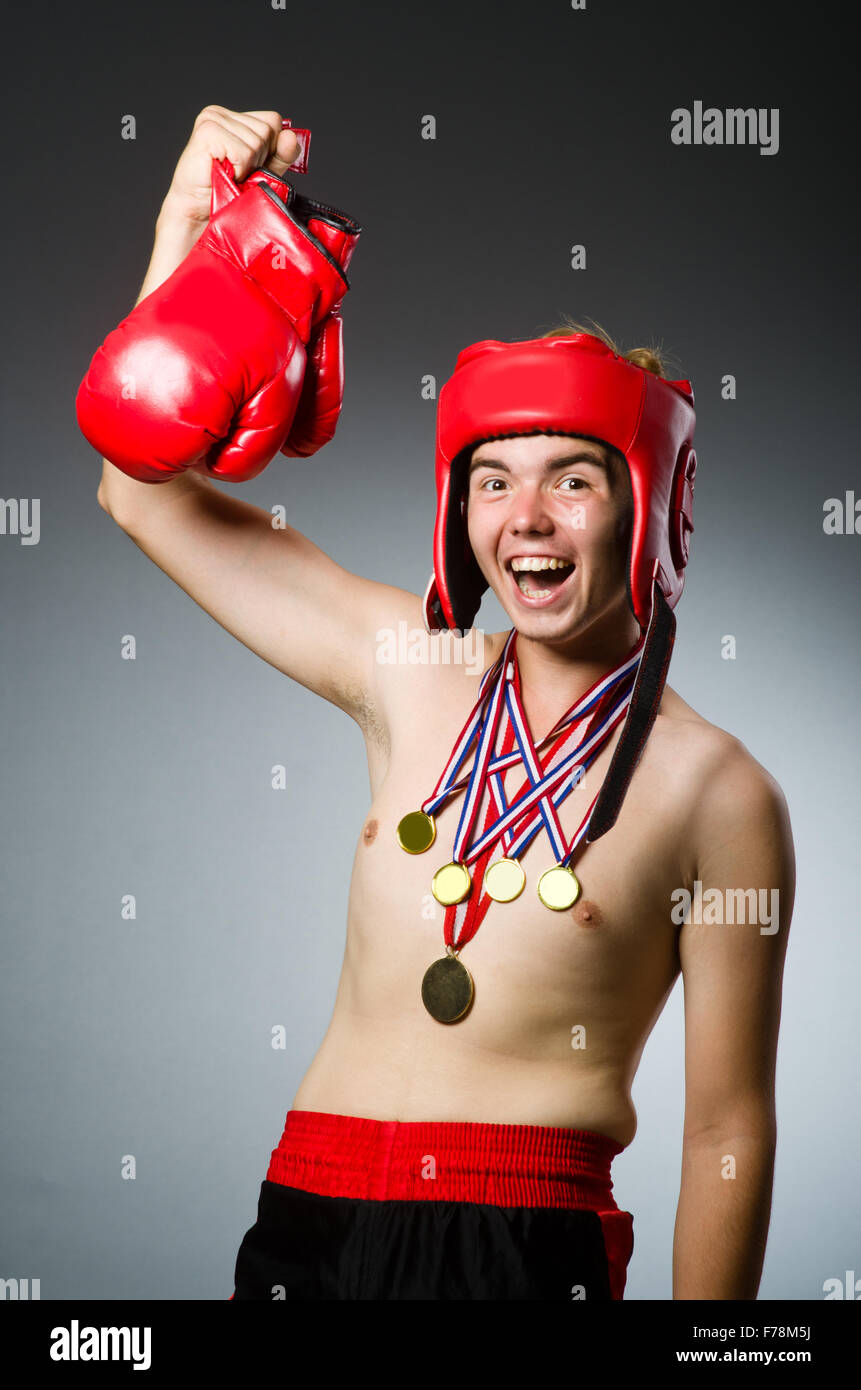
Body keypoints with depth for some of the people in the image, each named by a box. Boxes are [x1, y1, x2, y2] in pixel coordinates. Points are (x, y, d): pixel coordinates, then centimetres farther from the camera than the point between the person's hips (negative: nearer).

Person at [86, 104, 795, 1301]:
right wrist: (191, 210, 5)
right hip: (303, 1218, 4)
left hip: (527, 1242, -4)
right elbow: (147, 491, 10)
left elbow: (728, 1132, -3)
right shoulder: (413, 674, 4)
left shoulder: (716, 792, -6)